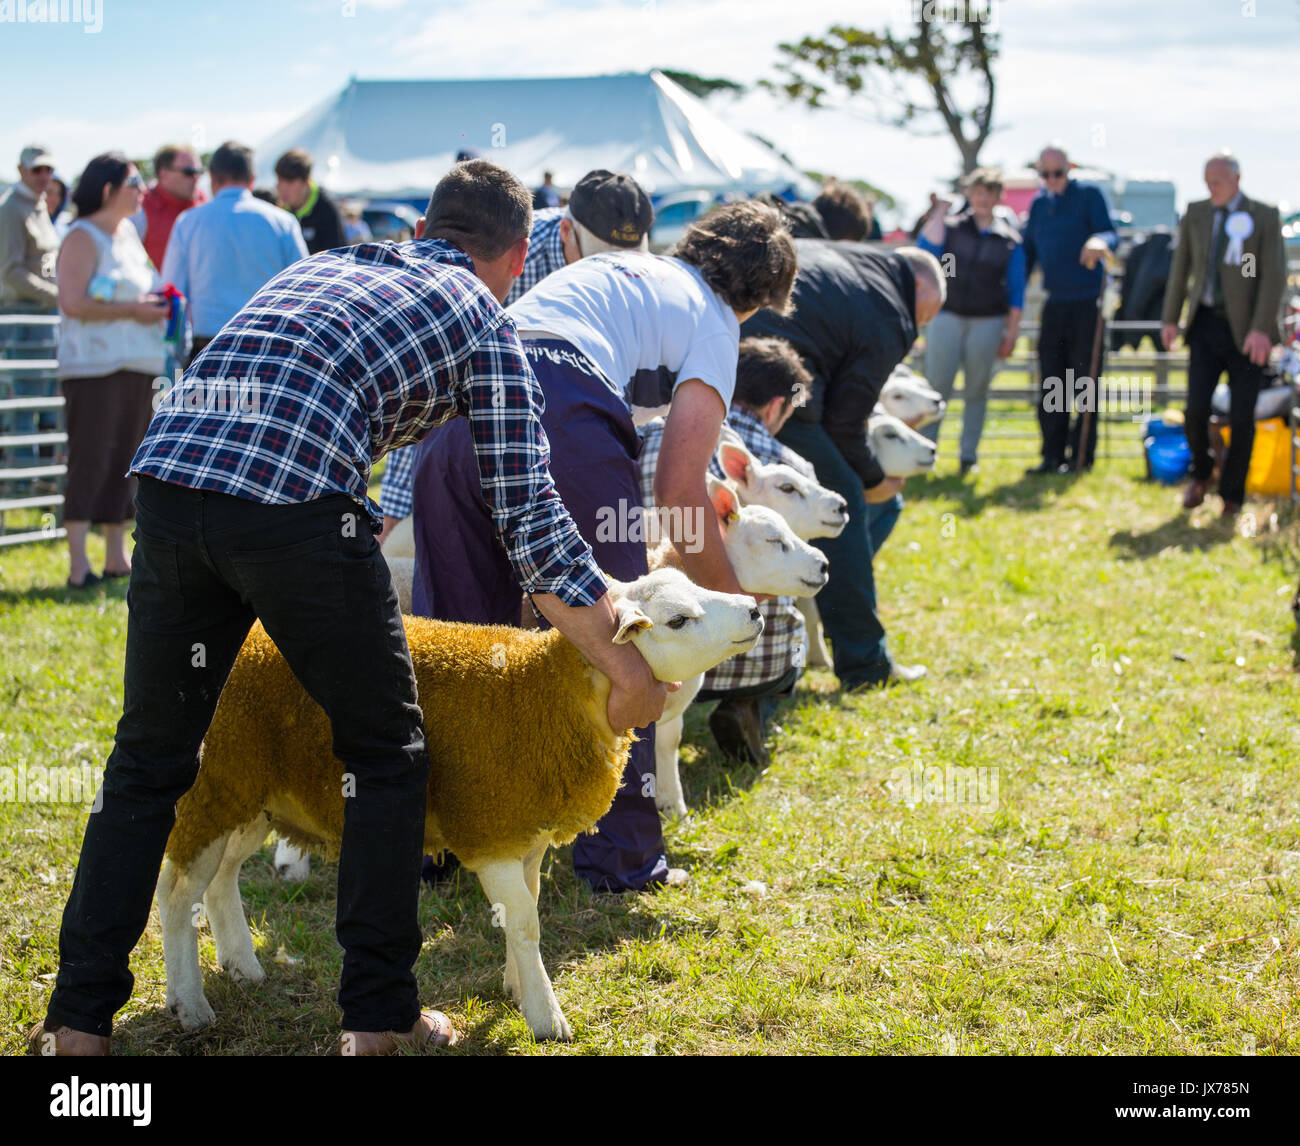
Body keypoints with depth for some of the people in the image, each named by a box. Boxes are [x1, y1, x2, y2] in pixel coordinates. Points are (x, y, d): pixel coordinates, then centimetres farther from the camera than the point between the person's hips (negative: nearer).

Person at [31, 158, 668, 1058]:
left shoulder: (321, 265, 34)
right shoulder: (481, 317, 18)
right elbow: (527, 509, 10)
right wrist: (625, 665, 14)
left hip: (170, 473, 5)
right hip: (295, 502, -5)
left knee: (149, 758, 17)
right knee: (387, 755, 14)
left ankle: (80, 1021, 18)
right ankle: (377, 1018, 15)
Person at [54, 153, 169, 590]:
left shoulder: (129, 234, 18)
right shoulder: (83, 237, -8)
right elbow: (73, 303, -19)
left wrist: (157, 303, 11)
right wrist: (131, 310, -18)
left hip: (137, 366, 9)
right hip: (94, 368, -9)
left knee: (125, 463, 11)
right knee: (89, 463, -9)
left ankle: (117, 559, 18)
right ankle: (79, 566, -8)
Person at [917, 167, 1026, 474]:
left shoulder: (1010, 239, 7)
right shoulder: (950, 227, 7)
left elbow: (1016, 292, 7)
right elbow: (927, 250, -10)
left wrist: (1012, 333, 3)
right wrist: (940, 212, -11)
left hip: (988, 321, 1)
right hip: (948, 315, -1)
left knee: (977, 389, 4)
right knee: (937, 385, -7)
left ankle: (969, 455, 13)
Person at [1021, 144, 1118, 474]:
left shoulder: (1088, 195, -1)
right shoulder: (1038, 204, 15)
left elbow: (1111, 235, -12)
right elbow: (1028, 252, 18)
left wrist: (1100, 242, -36)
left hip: (1087, 301, -5)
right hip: (1055, 303, 5)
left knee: (1084, 381, -1)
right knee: (1050, 383, 4)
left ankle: (1082, 456, 4)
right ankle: (1053, 455, 9)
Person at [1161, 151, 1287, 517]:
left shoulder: (1264, 217, -3)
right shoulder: (1195, 213, 7)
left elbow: (1273, 276, -8)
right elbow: (1180, 268, 11)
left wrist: (1262, 329, -17)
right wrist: (1170, 319, 6)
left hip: (1246, 331, -2)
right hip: (1206, 325, 2)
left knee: (1242, 418, 0)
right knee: (1196, 409, -7)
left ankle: (1232, 494, 15)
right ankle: (1201, 475, 21)